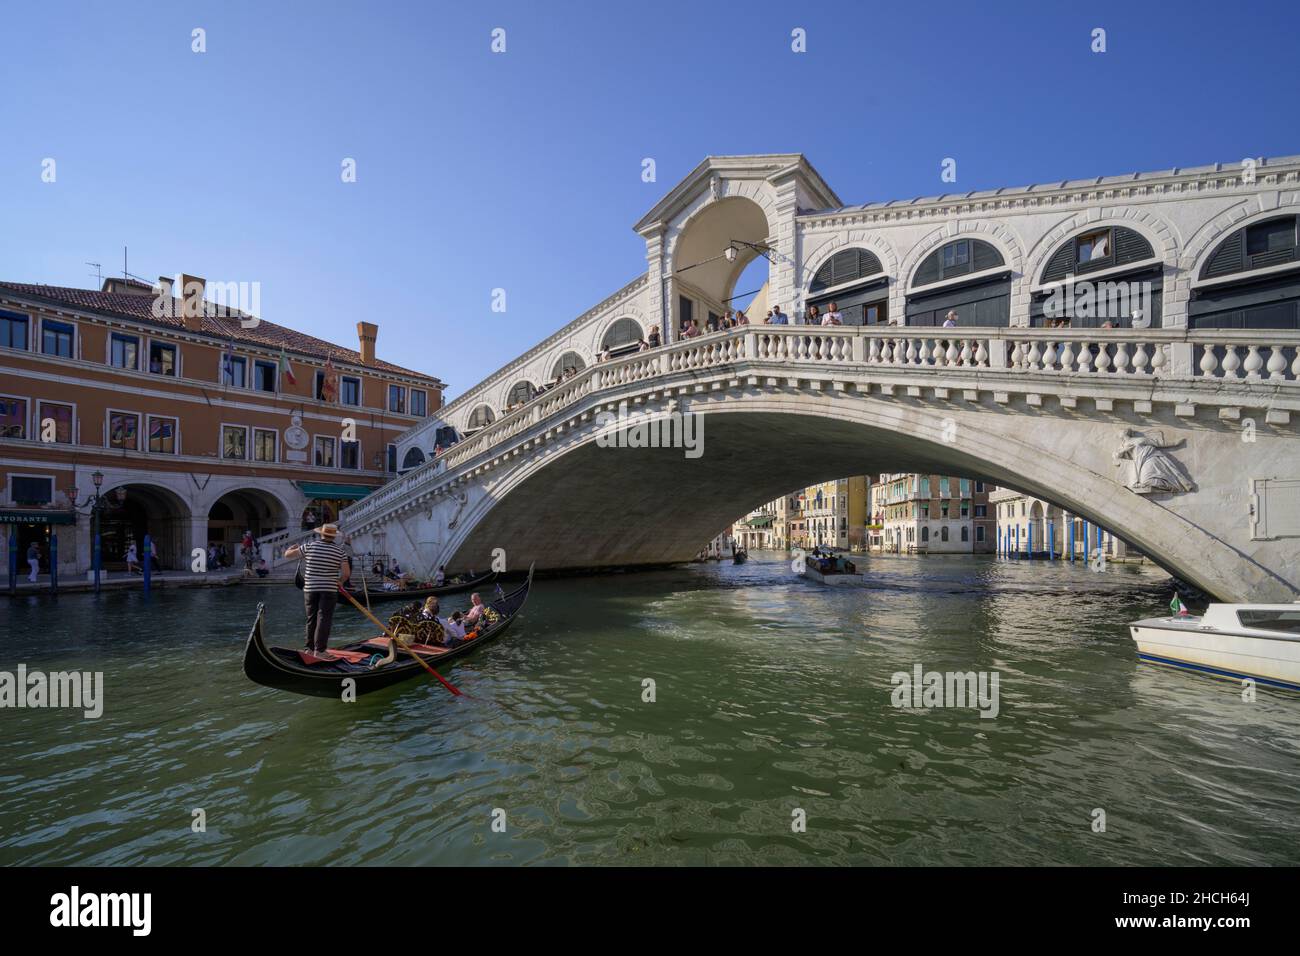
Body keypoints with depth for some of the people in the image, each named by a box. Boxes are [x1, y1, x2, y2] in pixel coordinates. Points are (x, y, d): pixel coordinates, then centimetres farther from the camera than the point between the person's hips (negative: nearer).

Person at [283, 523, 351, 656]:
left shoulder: (309, 546, -1)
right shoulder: (340, 551, -3)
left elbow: (287, 554, 9)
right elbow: (345, 573, -7)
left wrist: (291, 548, 31)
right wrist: (339, 582, 13)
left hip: (310, 589, 3)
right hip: (329, 590, -3)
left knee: (311, 619, 14)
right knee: (324, 619, -1)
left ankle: (310, 648, 24)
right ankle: (319, 650, -5)